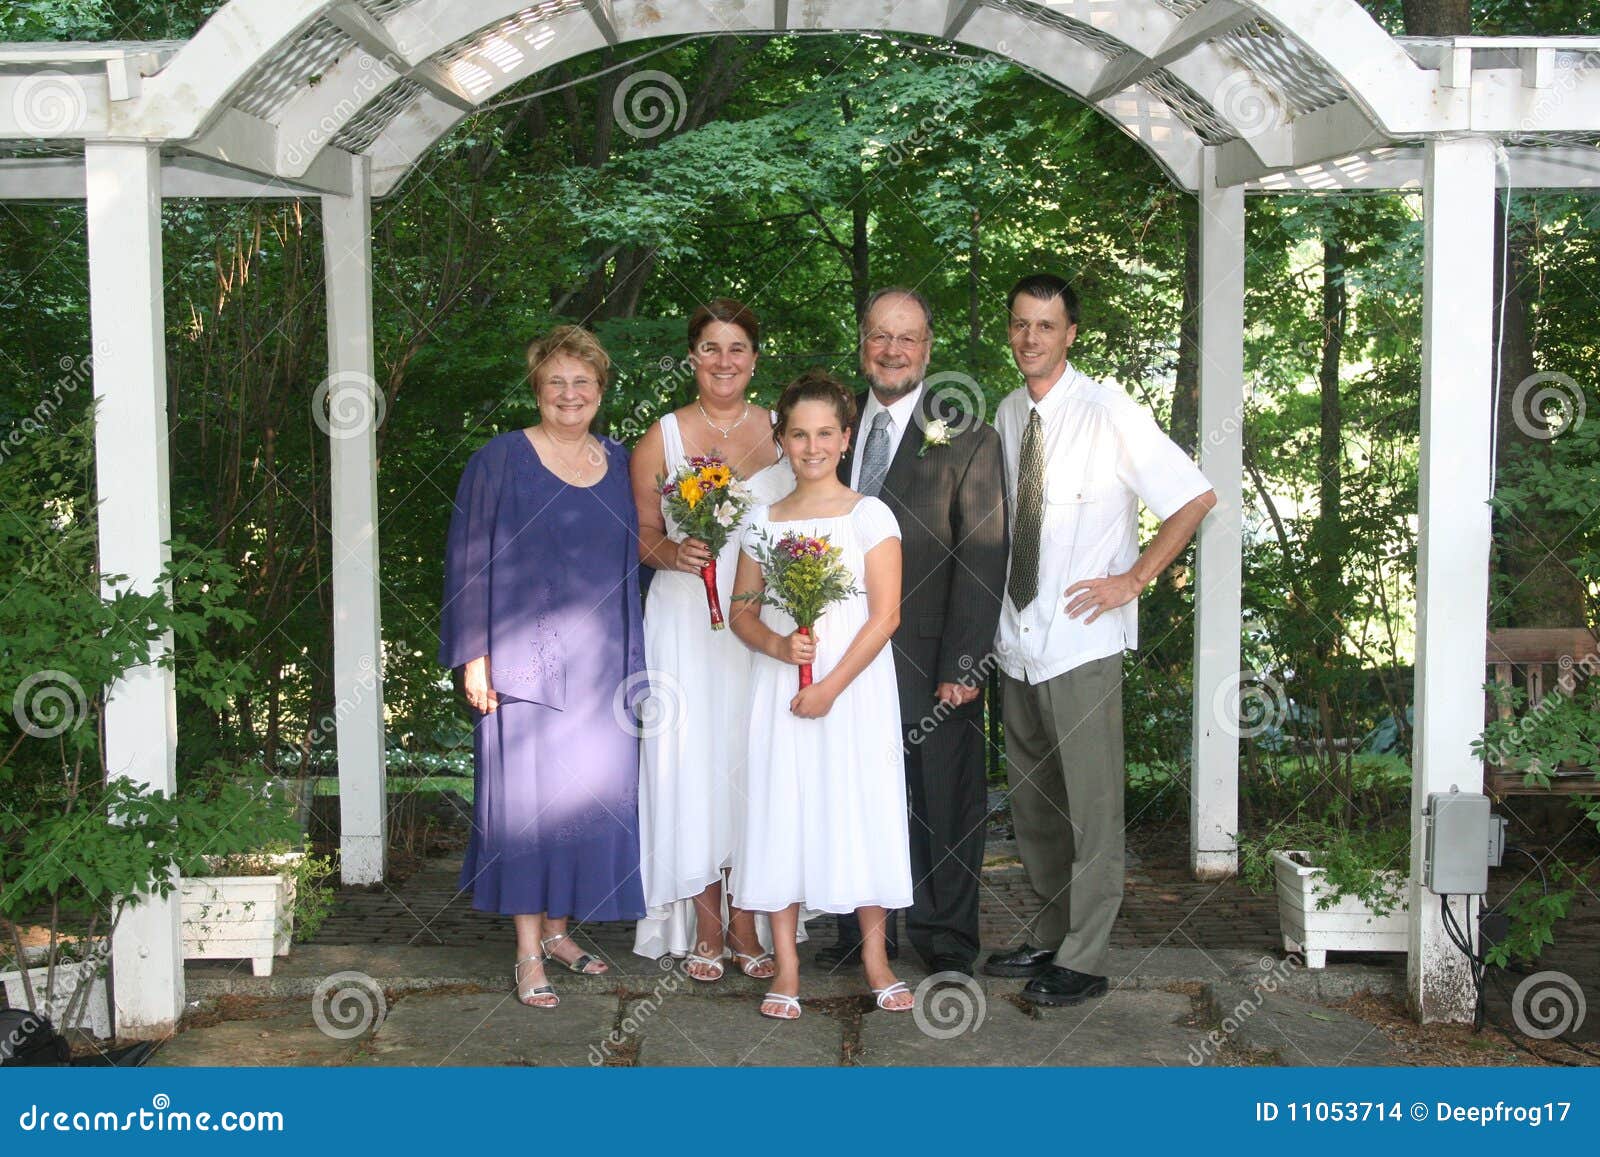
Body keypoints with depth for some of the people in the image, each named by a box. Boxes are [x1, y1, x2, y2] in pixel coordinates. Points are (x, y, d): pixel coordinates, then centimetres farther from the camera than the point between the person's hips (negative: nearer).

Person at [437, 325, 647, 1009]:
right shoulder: (502, 459, -3)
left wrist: (633, 658, 12)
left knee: (586, 794, 8)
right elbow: (470, 560, -5)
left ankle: (558, 927, 23)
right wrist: (473, 656, -11)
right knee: (528, 794, -3)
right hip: (525, 659, -4)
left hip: (599, 663, 5)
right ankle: (529, 953, 3)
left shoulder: (617, 463, 11)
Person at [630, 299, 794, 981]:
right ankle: (706, 928, 11)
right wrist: (676, 553, -15)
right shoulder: (663, 438, 3)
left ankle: (748, 925, 14)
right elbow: (642, 536, 5)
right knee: (692, 764, -2)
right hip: (688, 624, -1)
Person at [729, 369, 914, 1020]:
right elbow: (741, 612, 10)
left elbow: (886, 614, -7)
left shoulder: (869, 516, -2)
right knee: (781, 813, 2)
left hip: (855, 687, -2)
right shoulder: (764, 522, 8)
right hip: (779, 690, 3)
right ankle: (786, 967, 10)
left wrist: (831, 686, -13)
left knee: (861, 809, 1)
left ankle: (874, 957, 15)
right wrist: (778, 645, -11)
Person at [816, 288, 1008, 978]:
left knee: (946, 801, 7)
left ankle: (946, 940, 21)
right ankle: (863, 932, 26)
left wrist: (963, 663, -16)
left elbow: (982, 558, -10)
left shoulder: (965, 436, -5)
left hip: (932, 657, -4)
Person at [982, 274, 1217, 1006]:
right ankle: (1049, 936, 30)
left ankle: (1082, 961, 9)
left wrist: (1134, 579, -10)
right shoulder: (1007, 415, 9)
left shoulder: (1109, 414, -10)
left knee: (1090, 806, 0)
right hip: (1015, 641, 7)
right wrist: (990, 611, 11)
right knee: (1032, 800, 16)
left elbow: (1196, 498, -9)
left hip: (1081, 641, -7)